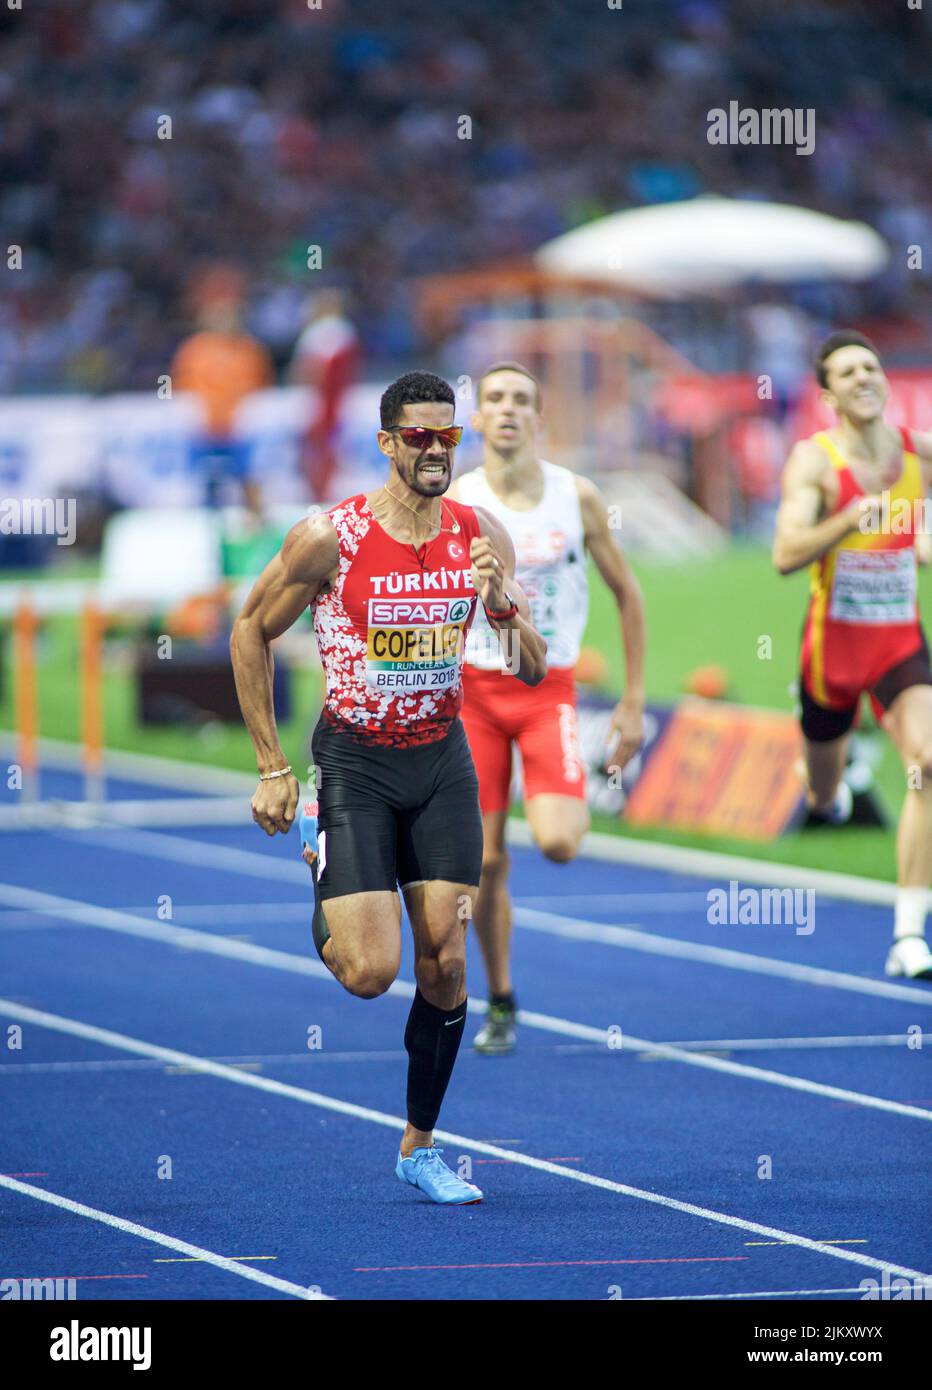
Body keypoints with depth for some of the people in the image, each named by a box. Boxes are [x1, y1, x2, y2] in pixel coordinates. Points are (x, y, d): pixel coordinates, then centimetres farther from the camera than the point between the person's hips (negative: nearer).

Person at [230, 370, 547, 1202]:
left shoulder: (481, 537, -4)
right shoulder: (330, 539, -15)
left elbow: (534, 672, 3)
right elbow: (252, 632, -2)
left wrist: (503, 606, -19)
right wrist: (272, 770, -4)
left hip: (442, 761, 3)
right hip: (355, 761, -3)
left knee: (446, 966, -2)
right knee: (370, 971, -14)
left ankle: (421, 1146, 15)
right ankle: (320, 880, 22)